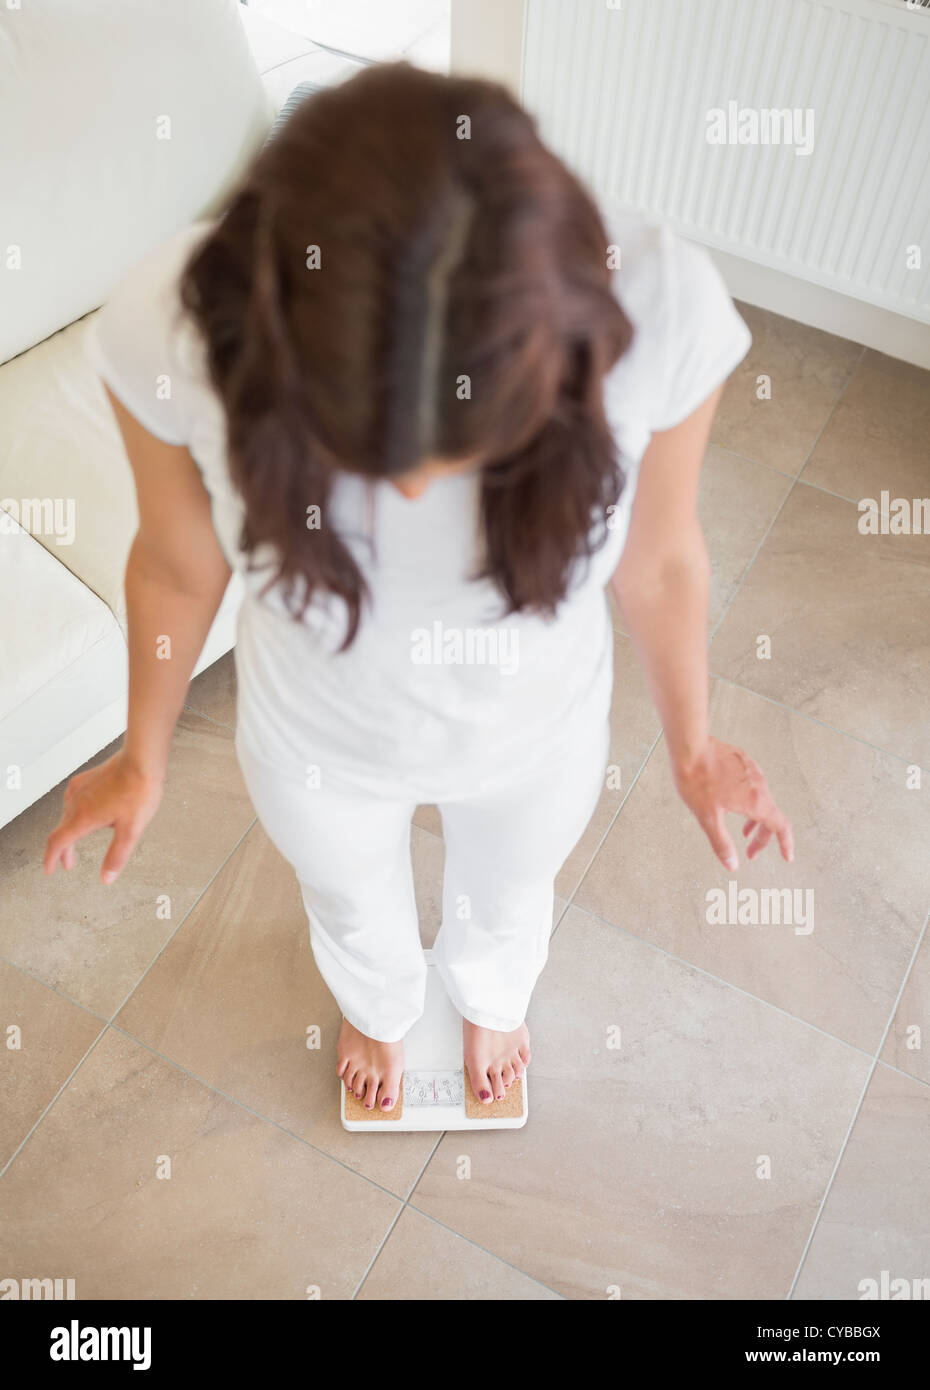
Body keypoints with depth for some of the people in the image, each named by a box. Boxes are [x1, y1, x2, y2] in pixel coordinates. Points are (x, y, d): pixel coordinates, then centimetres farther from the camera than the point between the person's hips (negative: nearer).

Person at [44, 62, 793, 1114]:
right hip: (319, 746, 0)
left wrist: (692, 749, 1)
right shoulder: (174, 321, -36)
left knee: (506, 902, 36)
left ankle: (489, 1000, 76)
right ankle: (378, 1009, 75)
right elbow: (178, 563, -15)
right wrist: (144, 757, 3)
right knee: (354, 911, 35)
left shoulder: (662, 308, -37)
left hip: (539, 738, 1)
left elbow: (660, 557, -16)